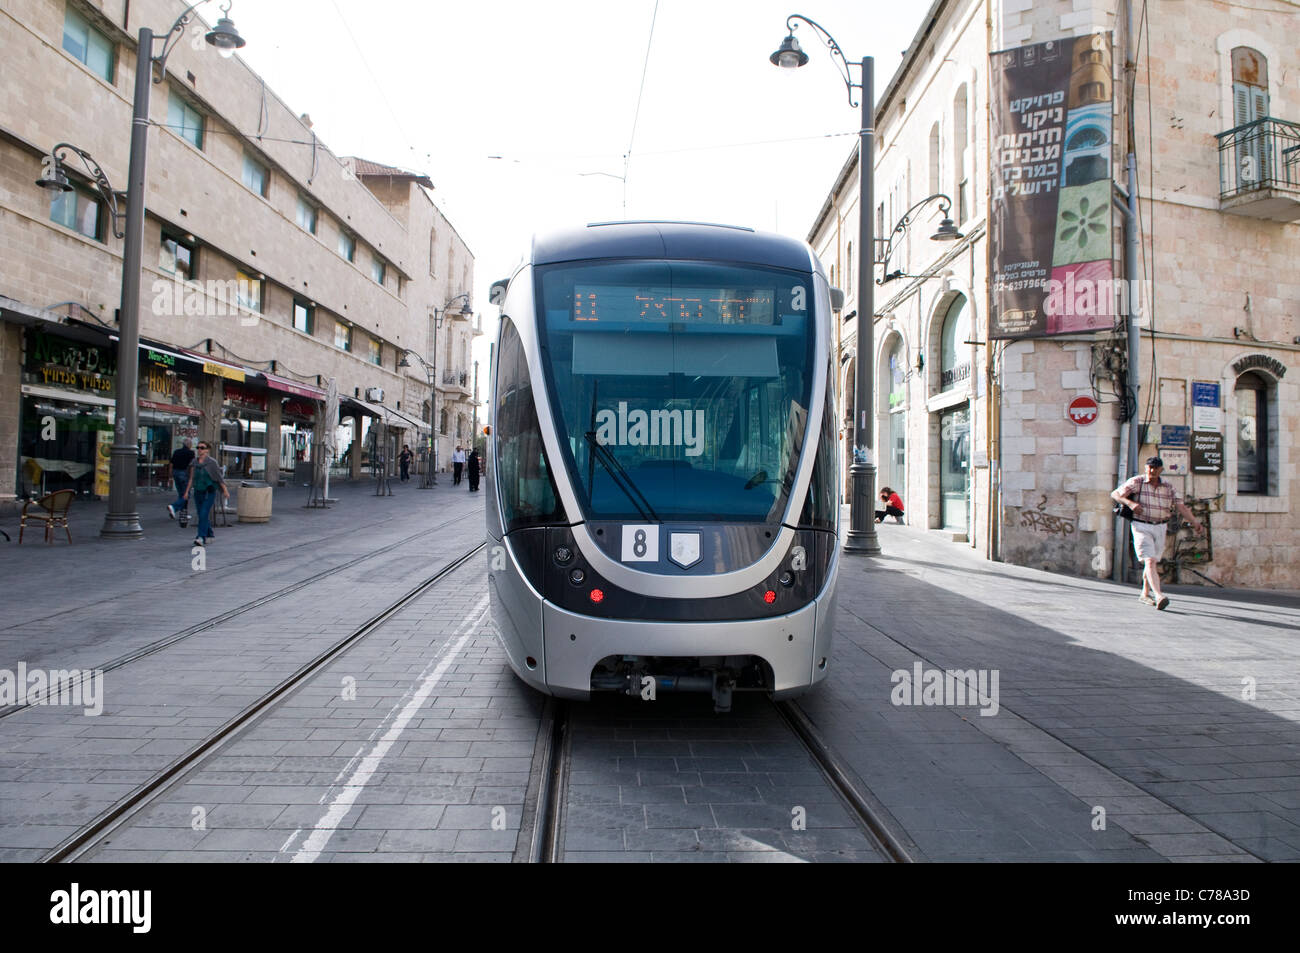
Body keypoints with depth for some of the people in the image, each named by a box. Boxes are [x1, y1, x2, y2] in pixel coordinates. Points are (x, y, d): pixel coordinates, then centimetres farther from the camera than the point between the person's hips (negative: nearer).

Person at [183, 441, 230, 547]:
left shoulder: (211, 462, -6)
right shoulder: (195, 462, 8)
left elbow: (219, 477, -4)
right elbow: (192, 478, 15)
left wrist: (225, 491, -4)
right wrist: (187, 491, 12)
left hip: (209, 492, -5)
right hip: (198, 492, 6)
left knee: (203, 515, -15)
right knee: (201, 515, 11)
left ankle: (201, 537, -17)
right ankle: (209, 534, 27)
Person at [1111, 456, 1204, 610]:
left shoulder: (1168, 488, 7)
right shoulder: (1137, 482, -4)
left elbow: (1181, 507, 0)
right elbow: (1115, 494, -5)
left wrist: (1195, 523, -12)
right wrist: (1130, 503, -22)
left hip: (1160, 528, 4)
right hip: (1141, 527, -4)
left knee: (1152, 561, 14)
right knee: (1150, 561, -16)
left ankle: (1145, 594, 30)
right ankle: (1159, 596, -28)